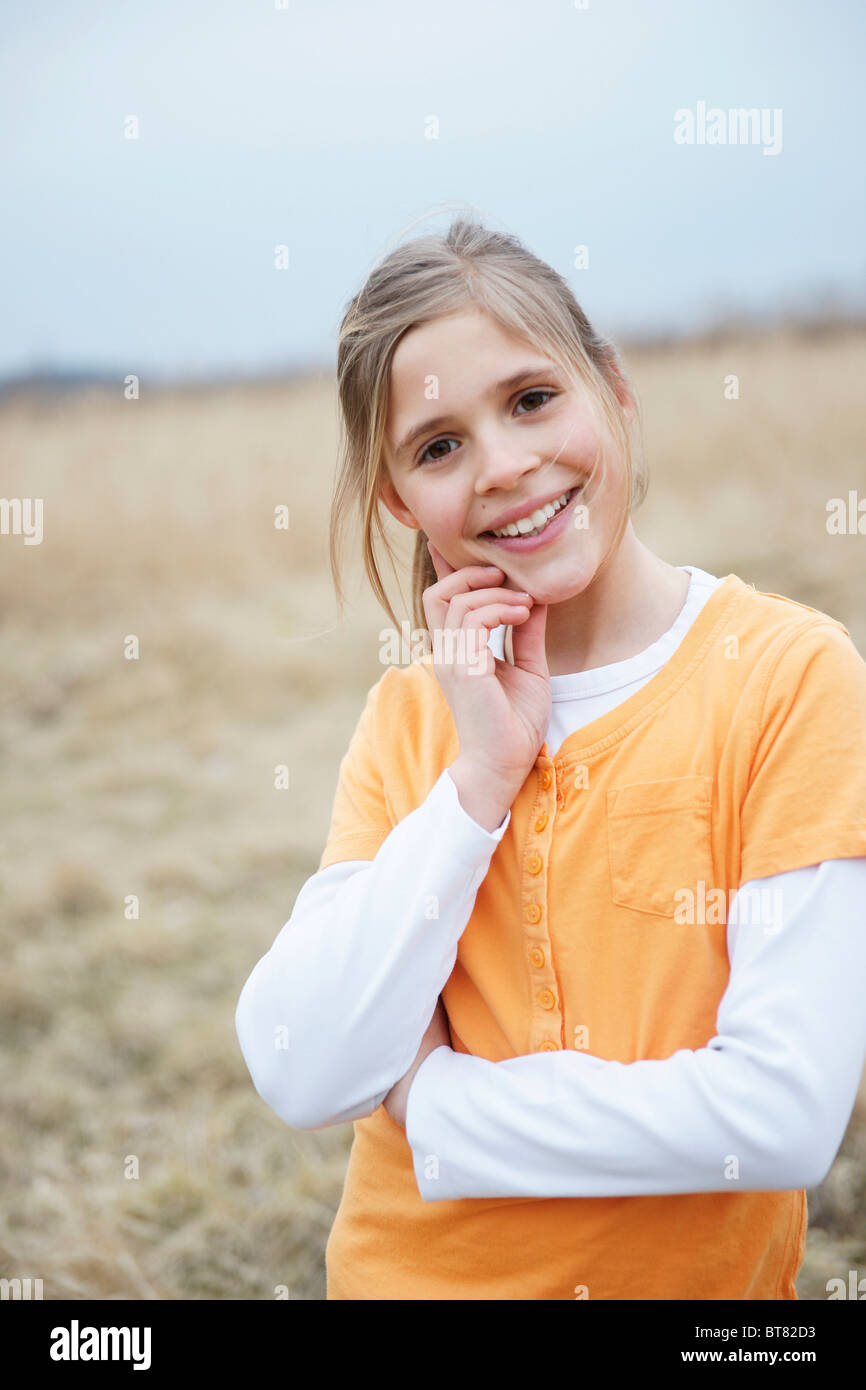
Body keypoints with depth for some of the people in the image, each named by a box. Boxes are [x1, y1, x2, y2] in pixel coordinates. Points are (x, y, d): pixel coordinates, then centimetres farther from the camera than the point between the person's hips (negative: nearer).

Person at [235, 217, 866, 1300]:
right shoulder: (406, 716, -3)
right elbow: (302, 1078, -14)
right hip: (404, 1267, 3)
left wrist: (428, 1098, -16)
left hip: (693, 1277, -3)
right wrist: (482, 778, -19)